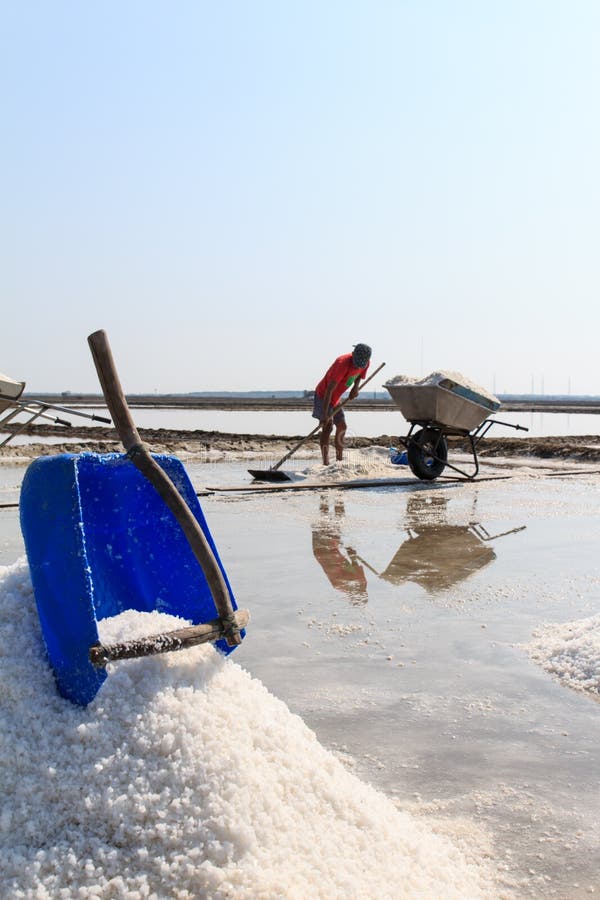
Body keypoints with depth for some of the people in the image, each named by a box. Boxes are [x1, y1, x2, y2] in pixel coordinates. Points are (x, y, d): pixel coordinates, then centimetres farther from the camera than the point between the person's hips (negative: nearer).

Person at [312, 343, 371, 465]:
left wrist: (356, 387, -11)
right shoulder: (343, 363, -32)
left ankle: (340, 460, 19)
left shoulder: (365, 363, -9)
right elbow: (329, 389, -33)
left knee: (342, 427, 8)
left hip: (336, 398, 8)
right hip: (323, 394, -8)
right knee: (328, 427, -16)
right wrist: (324, 414, -34)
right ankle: (326, 463, -18)